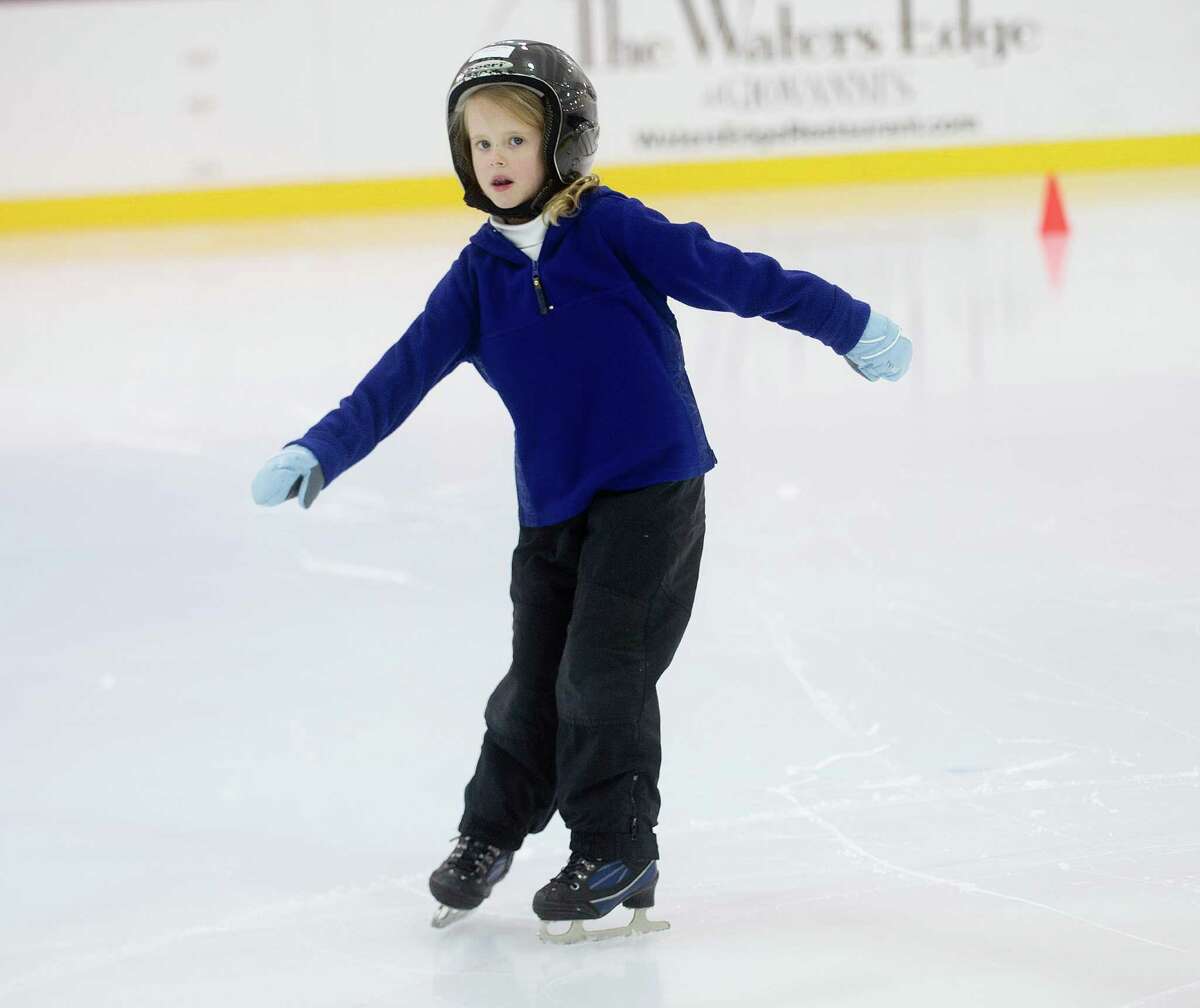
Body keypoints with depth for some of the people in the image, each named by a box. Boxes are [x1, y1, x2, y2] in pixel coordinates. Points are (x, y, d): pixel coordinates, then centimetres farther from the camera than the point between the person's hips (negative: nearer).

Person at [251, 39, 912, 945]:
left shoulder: (615, 229, -10)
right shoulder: (479, 276, 3)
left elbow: (736, 277, -7)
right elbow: (404, 375, 1)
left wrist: (851, 327, -5)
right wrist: (319, 453, -7)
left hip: (652, 491, -4)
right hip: (551, 507, 4)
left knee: (602, 673, -9)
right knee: (534, 686, 8)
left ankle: (617, 851, 6)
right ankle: (490, 835, 29)